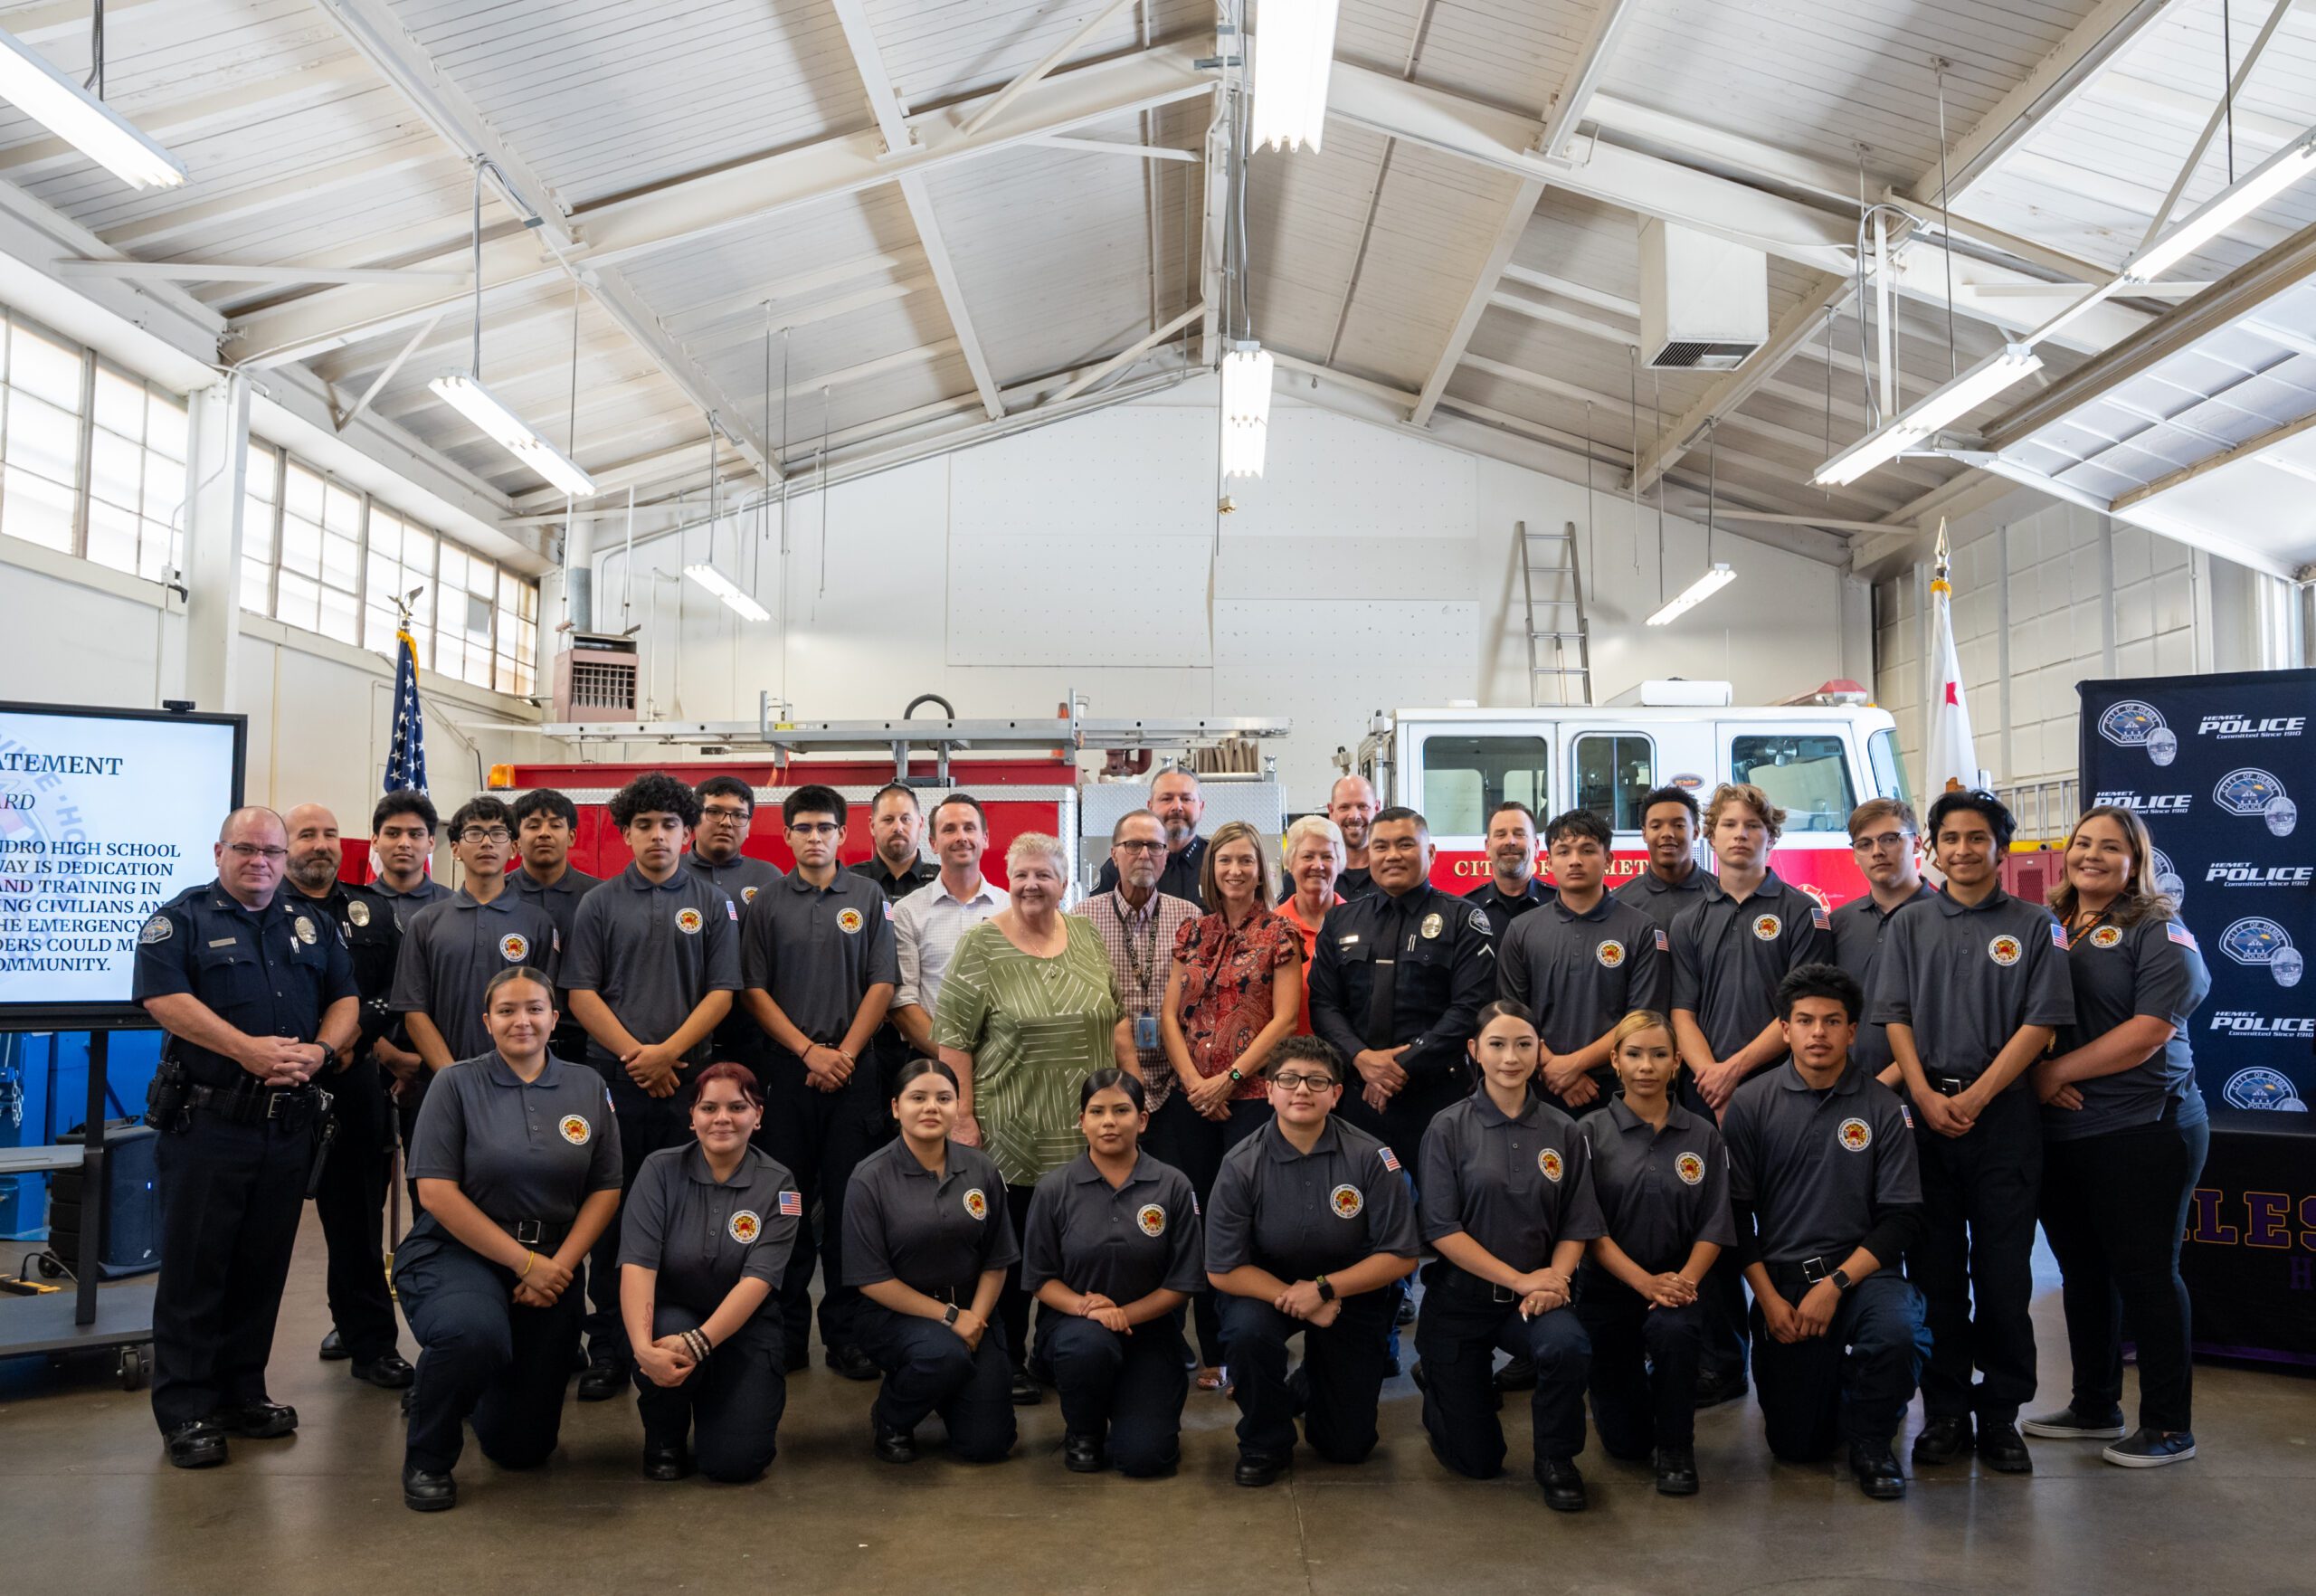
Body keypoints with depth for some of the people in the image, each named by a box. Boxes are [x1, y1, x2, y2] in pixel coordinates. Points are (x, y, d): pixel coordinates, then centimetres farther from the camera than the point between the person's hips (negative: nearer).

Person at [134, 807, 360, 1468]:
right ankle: (184, 1411, 8)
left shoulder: (313, 924, 15)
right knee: (195, 1263, 0)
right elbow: (164, 997, -13)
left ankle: (242, 1393, 21)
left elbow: (346, 1000, 11)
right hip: (206, 1118, -4)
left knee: (263, 1263, 10)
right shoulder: (181, 918, 2)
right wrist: (248, 1050, -21)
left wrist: (319, 1050, -9)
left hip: (291, 1122, 4)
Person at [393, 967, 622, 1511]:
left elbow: (606, 1189, 5)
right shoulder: (458, 1084, -4)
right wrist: (524, 1262, -15)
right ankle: (427, 1458, -9)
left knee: (522, 1446, 6)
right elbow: (436, 1192, -11)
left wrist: (560, 1264, -11)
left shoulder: (588, 1088, 5)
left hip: (552, 1266, 4)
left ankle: (467, 1391, 43)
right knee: (475, 1332, -39)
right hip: (457, 1253, -3)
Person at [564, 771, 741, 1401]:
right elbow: (581, 992, 2)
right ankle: (607, 1350, 11)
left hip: (688, 1077, 0)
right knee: (611, 1214, 3)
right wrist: (634, 1054, -8)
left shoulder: (713, 903, 7)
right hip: (614, 1078, 0)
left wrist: (667, 1051, -10)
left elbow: (722, 993, 1)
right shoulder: (600, 903, 7)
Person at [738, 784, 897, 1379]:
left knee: (849, 1203, 2)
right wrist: (810, 1051, -6)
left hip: (853, 1069, 0)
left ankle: (844, 1334, 10)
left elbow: (882, 983, 3)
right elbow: (754, 991, 2)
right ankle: (787, 1334, 13)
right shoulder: (766, 904, 6)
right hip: (787, 1068, 0)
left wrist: (845, 1053, -7)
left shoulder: (868, 897, 6)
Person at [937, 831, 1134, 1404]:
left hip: (1086, 1128, 4)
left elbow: (1118, 1020, 13)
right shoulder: (981, 945, -5)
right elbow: (953, 1038, -6)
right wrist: (964, 1117, -10)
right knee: (1012, 1246, 4)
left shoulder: (1088, 937, 8)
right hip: (1011, 1131, -4)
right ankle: (1010, 1361, 20)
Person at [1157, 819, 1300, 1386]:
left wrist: (1230, 1077, -12)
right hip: (1191, 1098, 4)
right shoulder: (1192, 933, 12)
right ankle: (1212, 1352, 17)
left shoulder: (1278, 933, 1)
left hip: (1252, 1094, -4)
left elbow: (1284, 1017, -6)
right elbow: (1171, 1014, 8)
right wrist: (1192, 1080, -5)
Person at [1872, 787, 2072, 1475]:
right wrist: (1926, 1096, -9)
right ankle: (1944, 1410, 15)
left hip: (2005, 1114, -2)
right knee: (1934, 1265, 6)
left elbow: (2041, 1023, -4)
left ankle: (2000, 1413, 13)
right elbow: (1894, 1014, 4)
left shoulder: (2034, 925, 3)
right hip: (1925, 1112, 2)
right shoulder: (1910, 924, 9)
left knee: (2004, 1268, 2)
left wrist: (1976, 1097, -11)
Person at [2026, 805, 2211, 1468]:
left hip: (2142, 1132, -6)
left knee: (2145, 1272, 0)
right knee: (2082, 1270, 13)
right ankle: (2094, 1407, 26)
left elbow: (2150, 1030, -16)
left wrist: (2058, 1070, -14)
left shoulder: (2159, 932, -5)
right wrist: (2037, 1078, -7)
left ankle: (2169, 1426, 12)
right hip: (2059, 1134, 6)